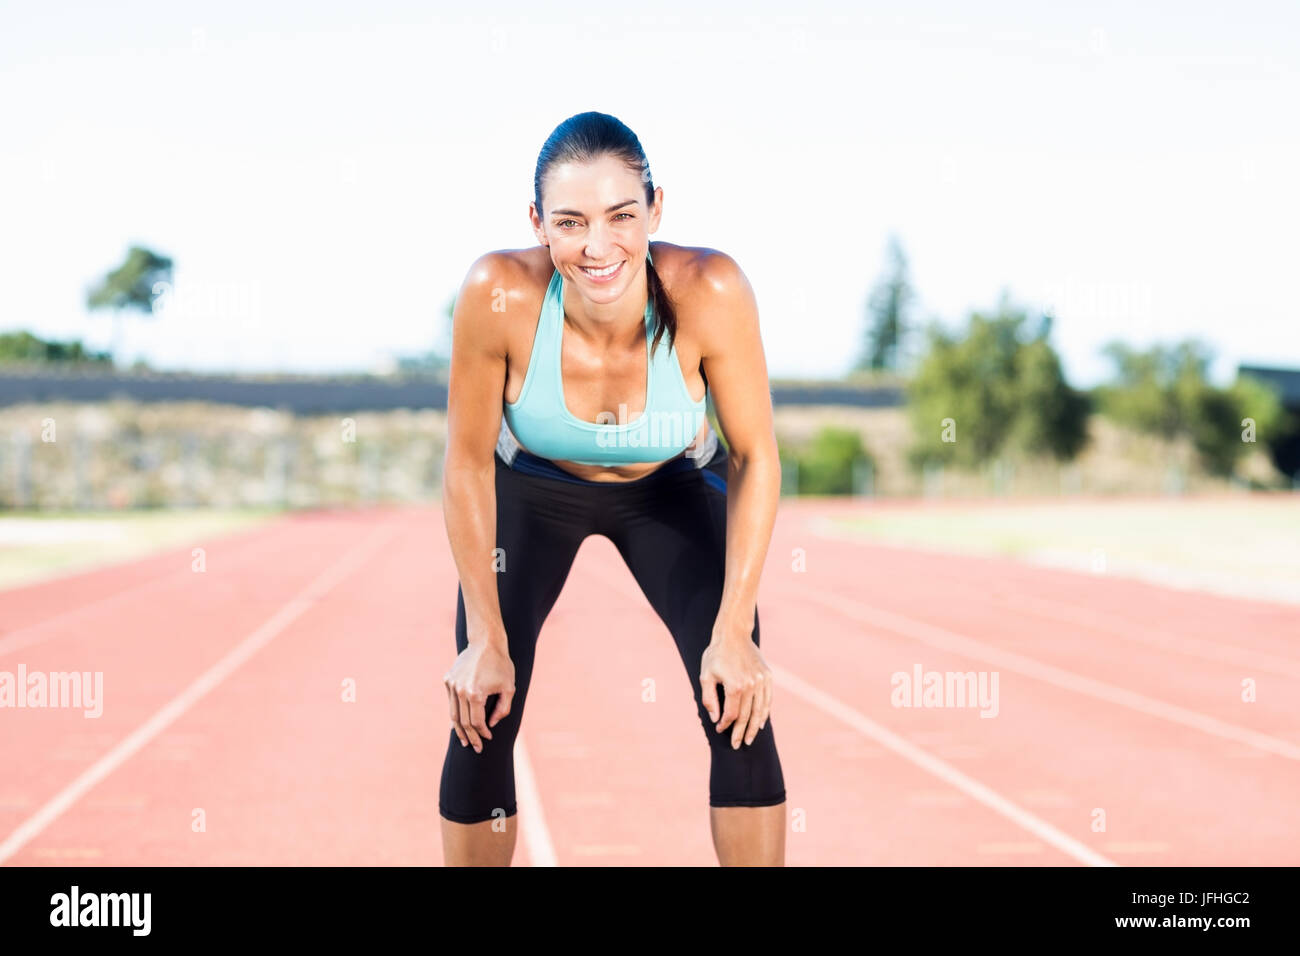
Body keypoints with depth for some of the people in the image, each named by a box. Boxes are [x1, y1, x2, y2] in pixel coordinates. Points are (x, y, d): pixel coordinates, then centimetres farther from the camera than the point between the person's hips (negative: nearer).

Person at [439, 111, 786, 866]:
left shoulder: (710, 291, -36)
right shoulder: (500, 295, -35)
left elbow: (754, 458, -21)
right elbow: (468, 464, -20)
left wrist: (734, 633, -22)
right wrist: (486, 638, -17)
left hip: (672, 489, 0)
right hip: (530, 488, 0)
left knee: (739, 704, -14)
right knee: (483, 714, -7)